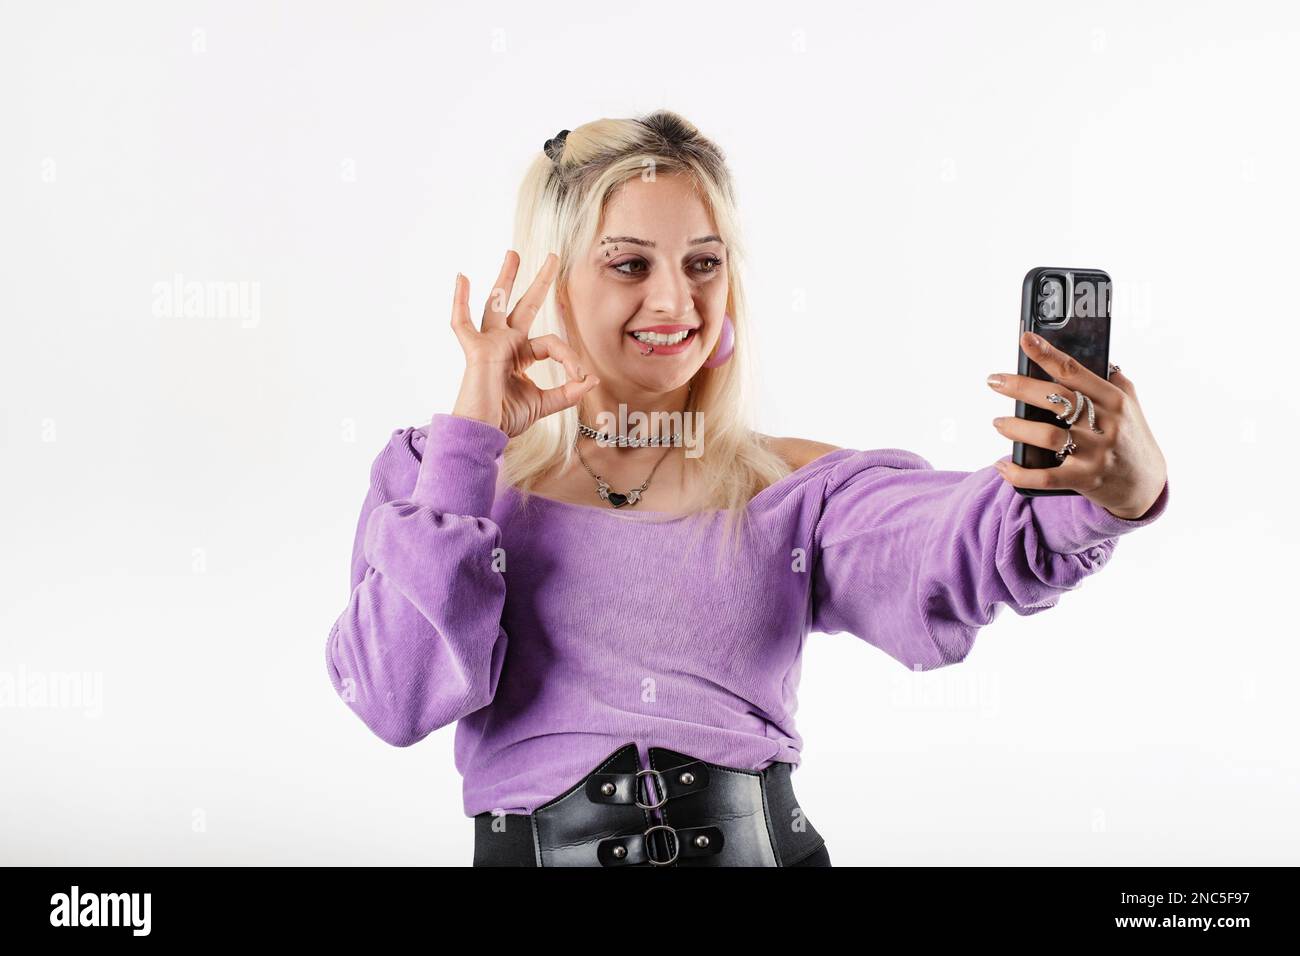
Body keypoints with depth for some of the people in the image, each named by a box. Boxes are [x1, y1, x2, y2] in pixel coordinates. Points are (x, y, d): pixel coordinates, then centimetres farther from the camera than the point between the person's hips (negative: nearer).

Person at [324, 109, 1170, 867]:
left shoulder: (793, 489, 5)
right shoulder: (438, 474, 4)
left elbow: (960, 550, -13)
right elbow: (398, 697, -9)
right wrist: (470, 438, -9)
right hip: (535, 848, 0)